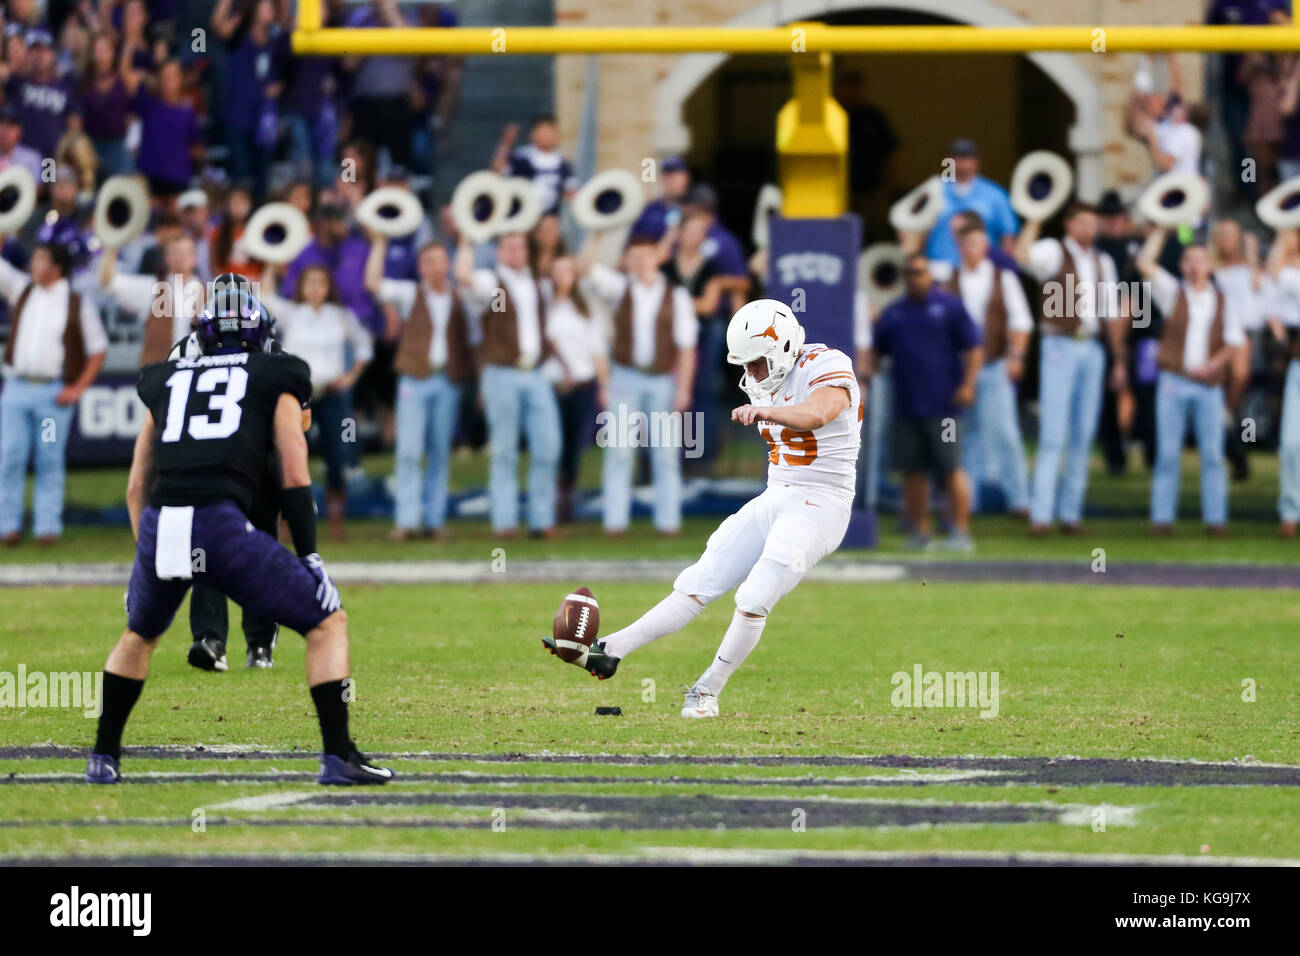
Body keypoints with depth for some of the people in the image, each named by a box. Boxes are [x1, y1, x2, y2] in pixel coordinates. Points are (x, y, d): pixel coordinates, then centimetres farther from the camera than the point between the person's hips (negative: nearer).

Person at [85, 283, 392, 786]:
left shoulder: (168, 381, 27)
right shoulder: (275, 380, 17)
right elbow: (296, 478, 7)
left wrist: (146, 558, 36)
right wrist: (308, 556, 10)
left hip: (159, 524, 4)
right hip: (223, 526, -4)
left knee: (141, 632, 34)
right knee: (328, 622, 11)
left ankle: (104, 757, 33)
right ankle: (338, 757, 3)